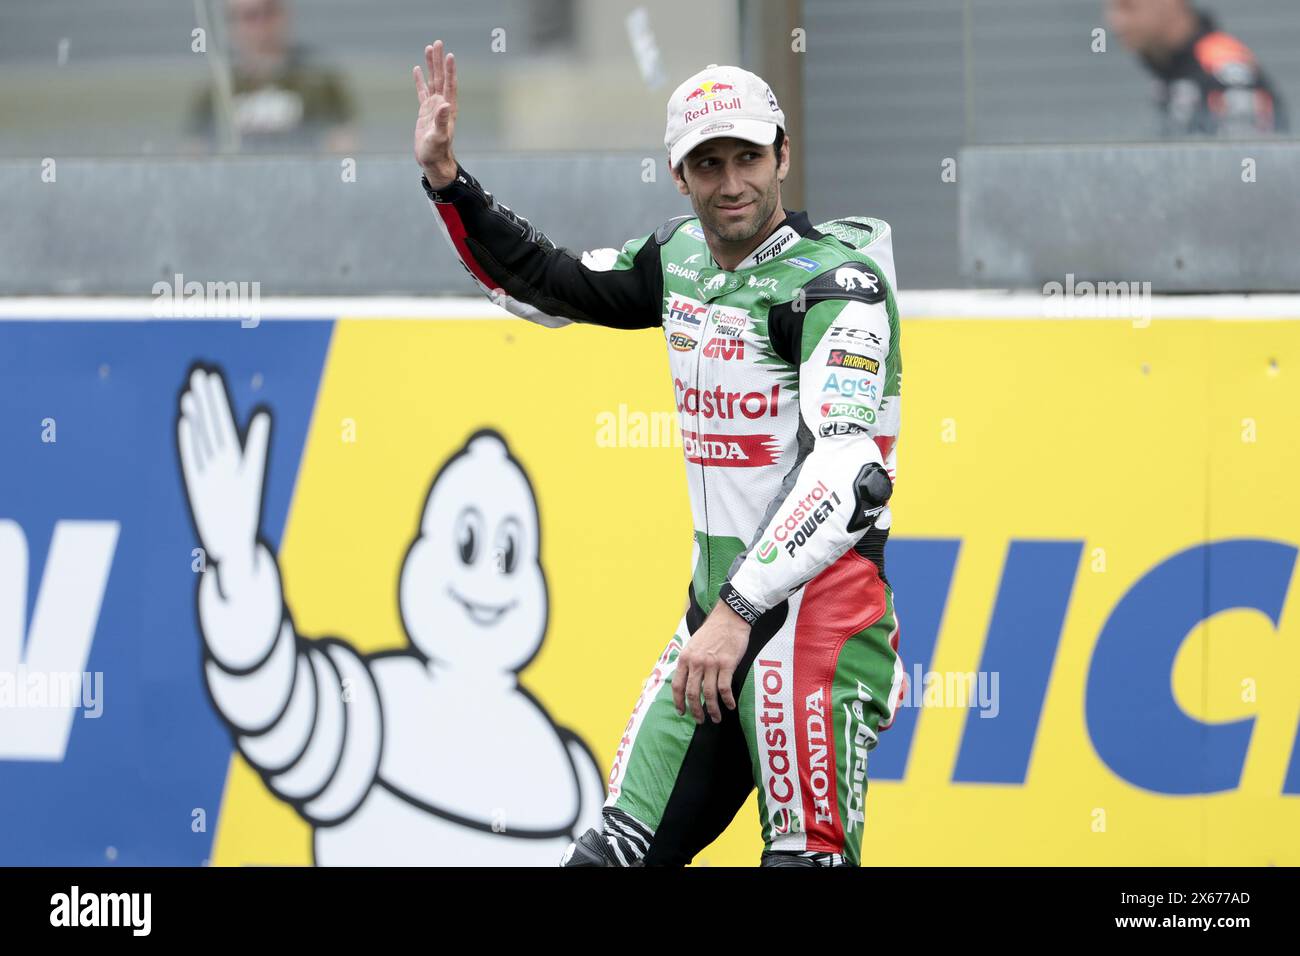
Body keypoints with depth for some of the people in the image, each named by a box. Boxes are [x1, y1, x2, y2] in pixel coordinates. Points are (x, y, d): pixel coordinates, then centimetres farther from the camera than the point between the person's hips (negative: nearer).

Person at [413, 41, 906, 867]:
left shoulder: (838, 283, -16)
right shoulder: (680, 258, 9)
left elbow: (849, 474, -27)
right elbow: (542, 287, 27)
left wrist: (740, 611, -34)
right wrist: (446, 178, 15)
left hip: (816, 601, -8)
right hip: (720, 601, 8)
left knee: (807, 856, -18)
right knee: (617, 852, 7)